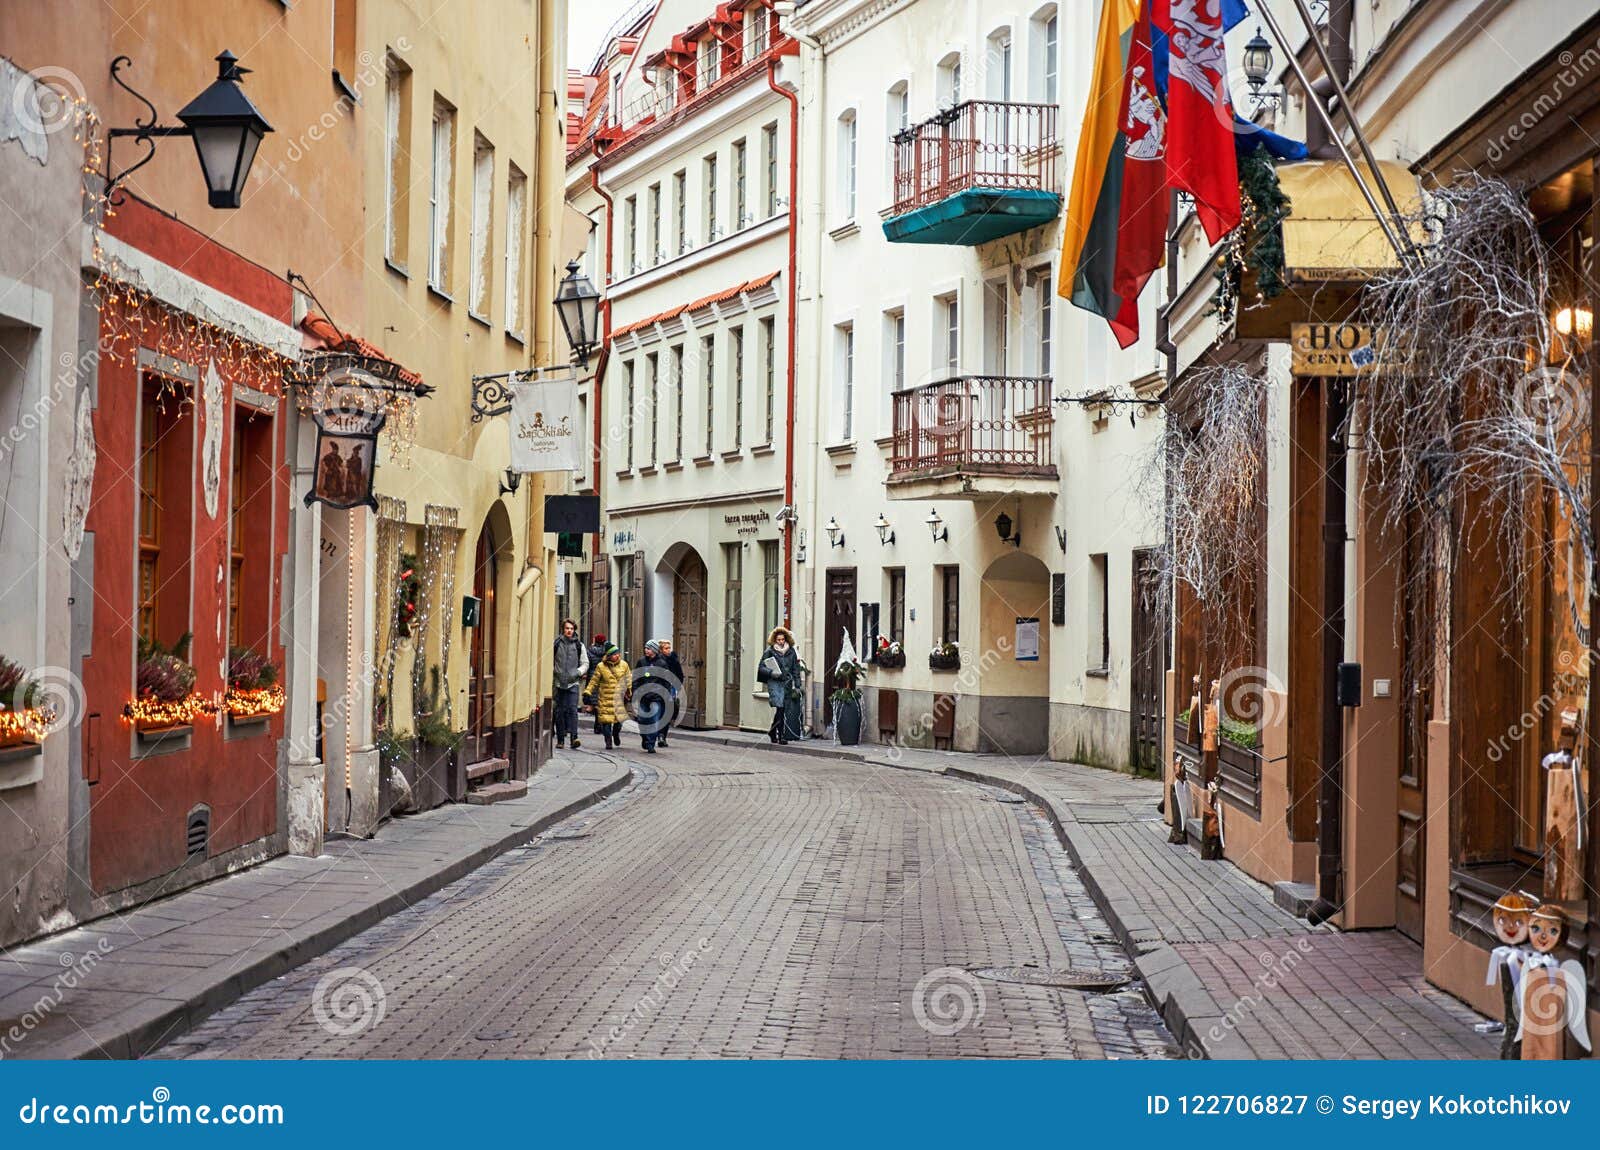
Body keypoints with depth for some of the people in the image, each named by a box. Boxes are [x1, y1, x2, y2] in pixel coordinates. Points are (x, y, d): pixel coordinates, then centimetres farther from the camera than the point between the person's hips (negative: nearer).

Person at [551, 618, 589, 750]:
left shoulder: (579, 645, 7)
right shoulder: (556, 644, 6)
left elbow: (585, 663, 10)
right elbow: (550, 661, 13)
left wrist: (578, 672, -8)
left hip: (573, 683, -1)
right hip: (559, 683, 1)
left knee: (573, 709, -13)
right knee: (560, 711, 5)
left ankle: (574, 737, -19)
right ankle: (560, 739, 13)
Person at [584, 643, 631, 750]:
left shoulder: (624, 664, 4)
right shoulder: (601, 667, -2)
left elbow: (628, 679, 14)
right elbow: (594, 681, 4)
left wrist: (629, 691, 11)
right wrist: (587, 692, -2)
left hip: (619, 698, 1)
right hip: (605, 699, -1)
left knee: (619, 718, 3)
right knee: (606, 720, -5)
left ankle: (616, 734, 33)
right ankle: (608, 742, 4)